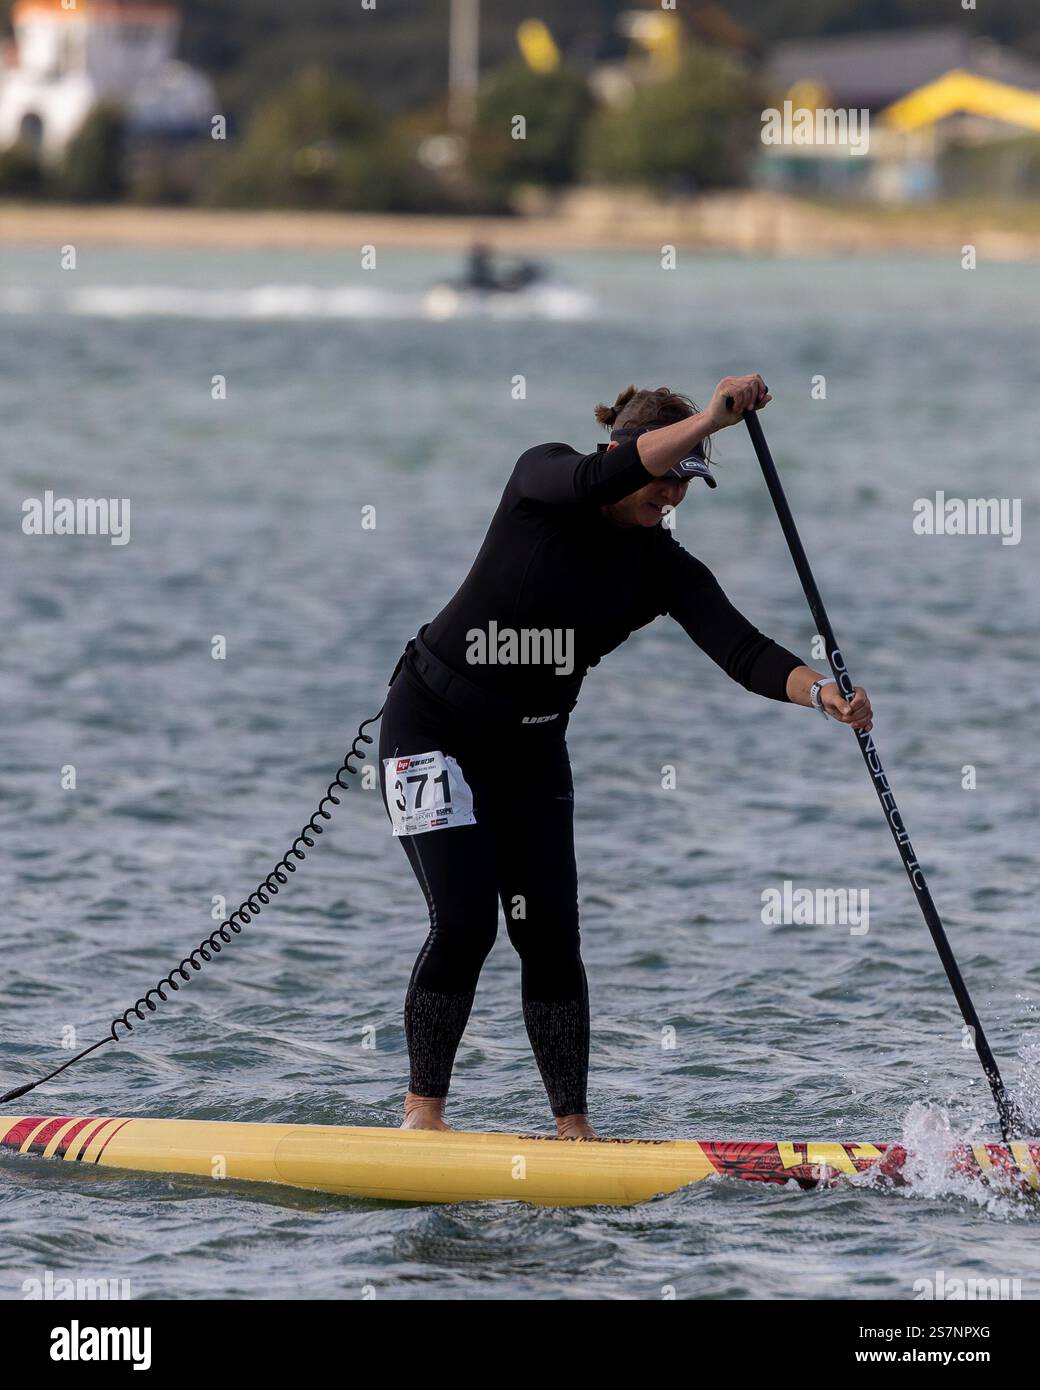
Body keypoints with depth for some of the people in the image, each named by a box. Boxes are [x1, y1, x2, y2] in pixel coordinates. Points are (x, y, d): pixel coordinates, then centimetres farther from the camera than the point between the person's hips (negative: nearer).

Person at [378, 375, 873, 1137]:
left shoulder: (665, 569, -9)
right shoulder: (543, 479, -17)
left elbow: (743, 651, -22)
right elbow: (596, 481, -41)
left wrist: (822, 690, -41)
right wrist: (709, 419, -47)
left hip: (530, 748, 4)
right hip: (433, 725, -4)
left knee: (550, 935, -3)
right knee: (465, 922, -14)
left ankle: (573, 1125, 3)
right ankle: (423, 1109, -3)